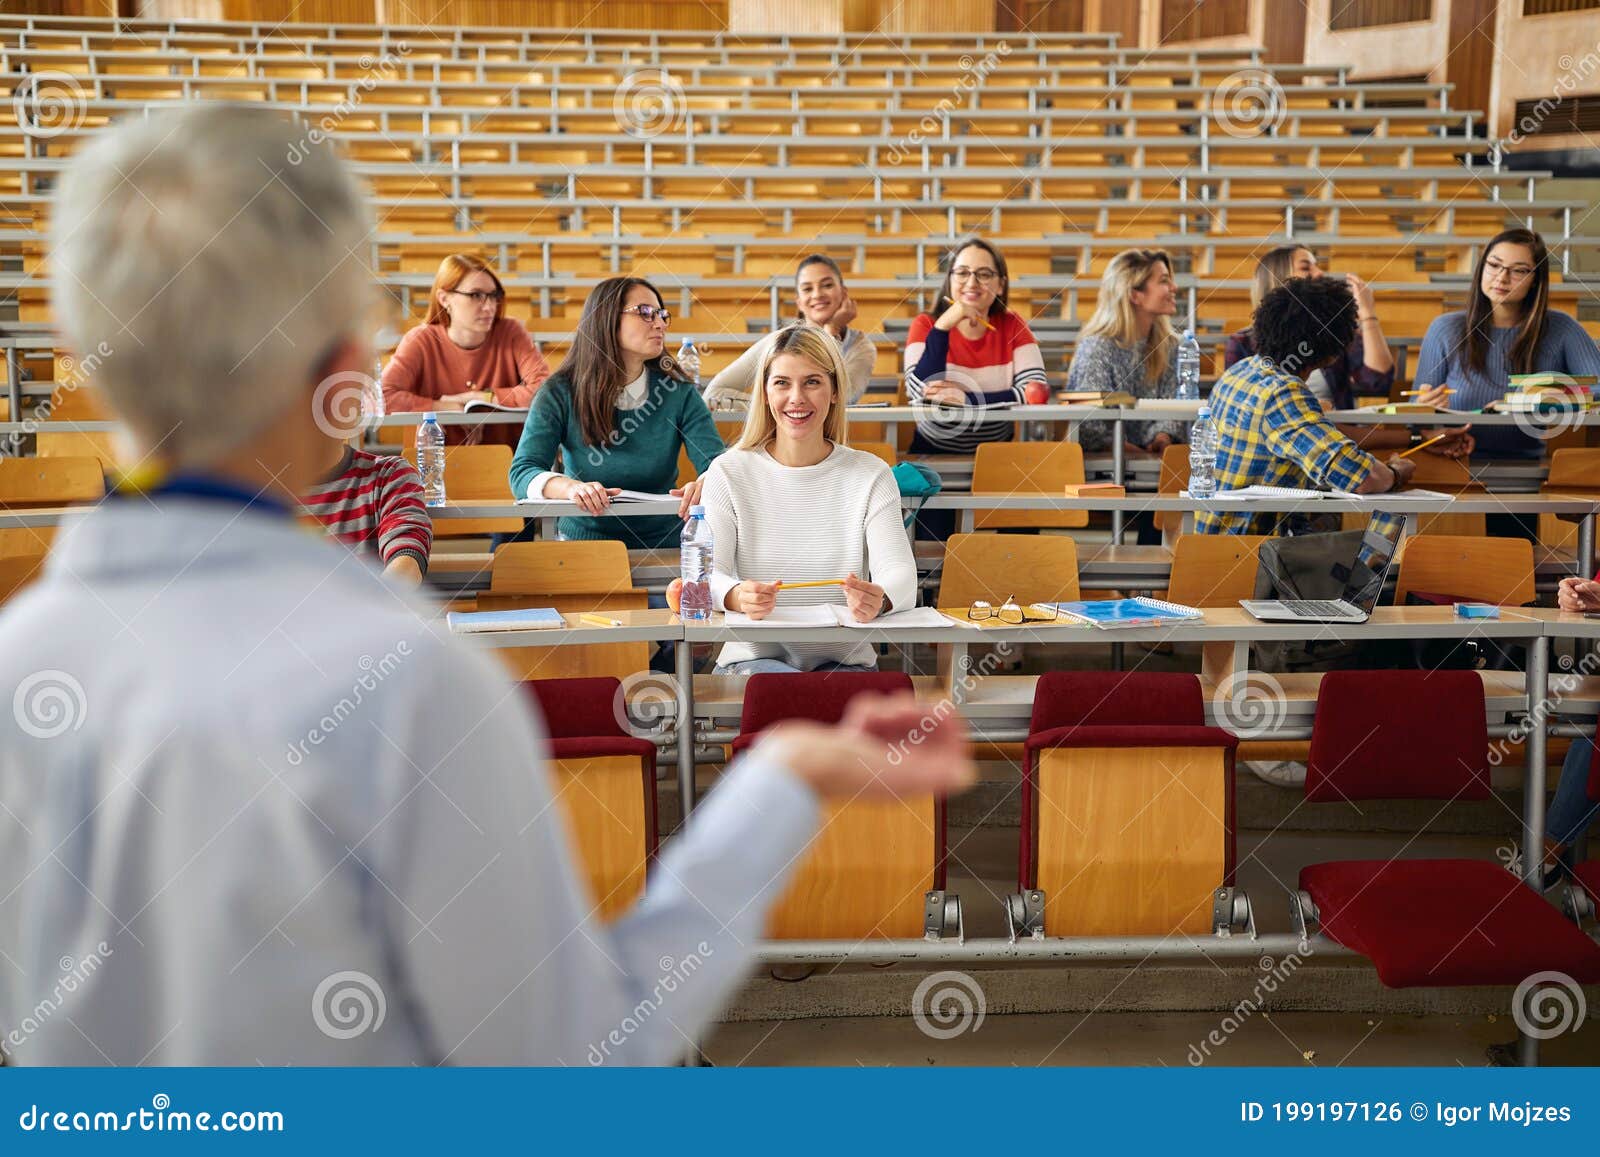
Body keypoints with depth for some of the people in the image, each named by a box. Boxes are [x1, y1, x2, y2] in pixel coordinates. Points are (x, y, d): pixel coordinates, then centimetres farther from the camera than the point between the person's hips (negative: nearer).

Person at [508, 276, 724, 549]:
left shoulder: (679, 393, 3)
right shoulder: (559, 394, -2)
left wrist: (706, 483, -32)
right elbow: (522, 473, -11)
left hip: (664, 544, 3)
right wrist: (570, 487, -33)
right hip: (583, 541, -3)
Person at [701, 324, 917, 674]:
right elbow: (706, 574, -9)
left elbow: (899, 572, -9)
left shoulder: (870, 476, 4)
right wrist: (737, 597, -35)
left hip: (844, 660, 1)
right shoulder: (728, 473, 2)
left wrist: (878, 599, -35)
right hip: (753, 657, -1)